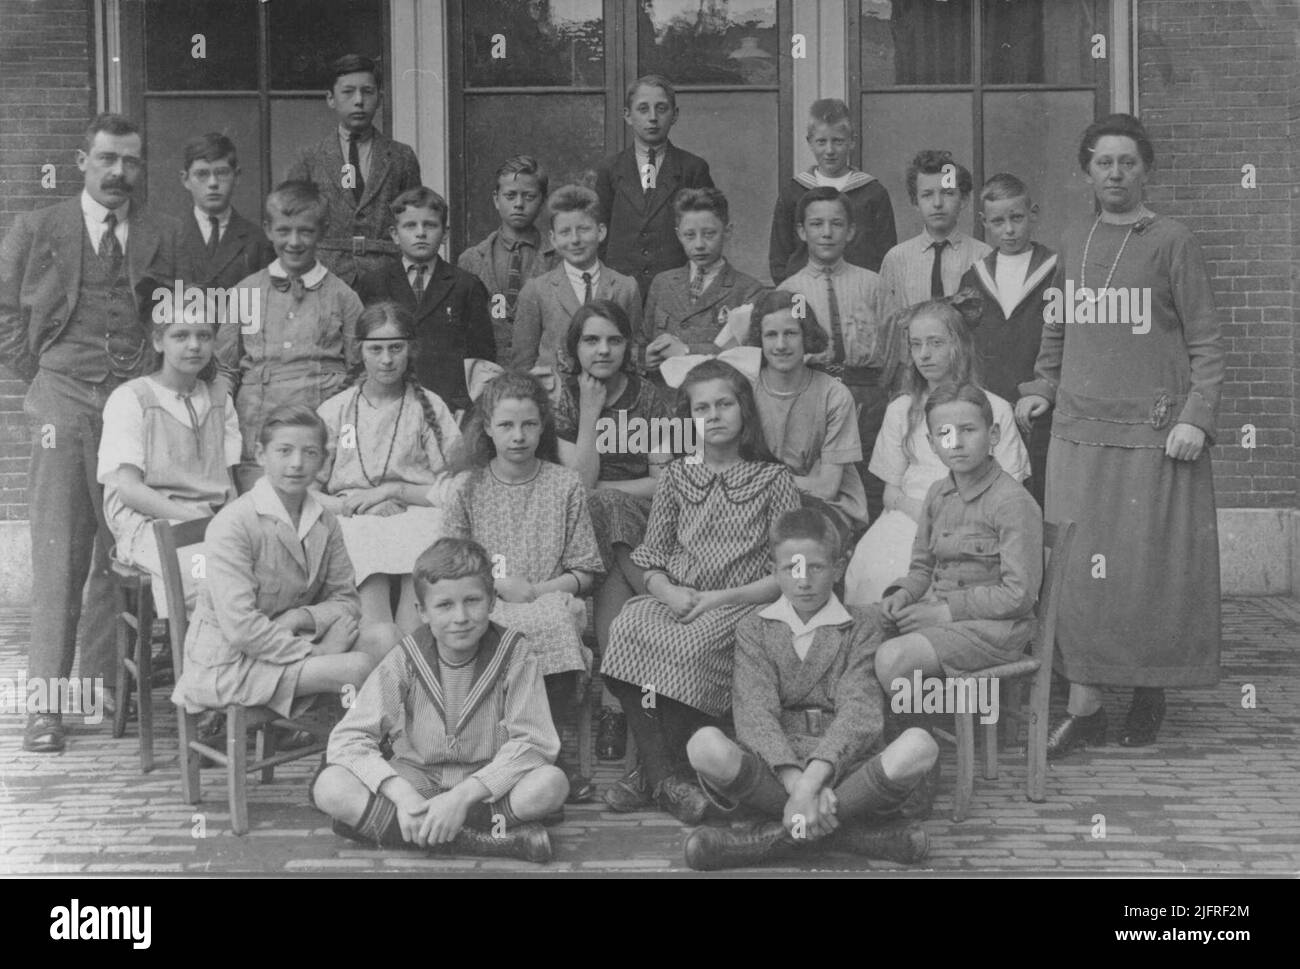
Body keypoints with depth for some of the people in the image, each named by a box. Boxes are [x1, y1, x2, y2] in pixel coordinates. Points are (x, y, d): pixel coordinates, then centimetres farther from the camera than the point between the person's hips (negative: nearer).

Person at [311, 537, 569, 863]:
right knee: (329, 787, -26)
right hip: (414, 781, 1)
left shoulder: (513, 653, -8)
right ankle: (487, 838, -29)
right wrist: (401, 793, -29)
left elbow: (532, 743, -15)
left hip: (487, 785, -1)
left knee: (551, 784, -32)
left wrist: (464, 795, -27)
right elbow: (348, 739, -12)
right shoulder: (405, 661, -6)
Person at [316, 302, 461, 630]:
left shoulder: (430, 406, 13)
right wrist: (346, 504, -10)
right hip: (352, 525, 0)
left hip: (418, 517, 0)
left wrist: (393, 490, -7)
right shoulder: (334, 410, 16)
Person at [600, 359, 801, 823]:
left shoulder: (774, 478, 8)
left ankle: (651, 773, -19)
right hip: (673, 599, 3)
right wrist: (668, 592, -8)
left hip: (740, 603, -3)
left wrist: (721, 598, -10)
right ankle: (667, 776, -28)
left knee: (689, 646, -35)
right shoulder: (677, 476, 18)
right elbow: (648, 559, 15)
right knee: (627, 630, -30)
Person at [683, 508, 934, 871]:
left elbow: (860, 713, -6)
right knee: (706, 746, -30)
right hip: (774, 769, 0)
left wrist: (813, 779, -24)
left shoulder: (858, 632, 11)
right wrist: (797, 783, -23)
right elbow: (755, 712, -5)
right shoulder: (753, 630, 12)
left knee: (918, 746, -30)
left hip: (844, 765, 1)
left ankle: (778, 835, -23)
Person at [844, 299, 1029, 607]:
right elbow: (891, 493, 14)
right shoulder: (900, 411, 18)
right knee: (875, 568, -30)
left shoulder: (996, 410, 9)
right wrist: (922, 511, -9)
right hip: (909, 519, 2)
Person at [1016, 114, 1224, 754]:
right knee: (1078, 571, 1)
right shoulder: (1073, 245, 13)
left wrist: (1196, 418, -13)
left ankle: (1150, 695, 17)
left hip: (1153, 433, -4)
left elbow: (1205, 344, -2)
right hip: (1077, 432, 4)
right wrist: (1042, 388, 8)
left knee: (1150, 569, 1)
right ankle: (1084, 707, 6)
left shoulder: (1171, 243, 0)